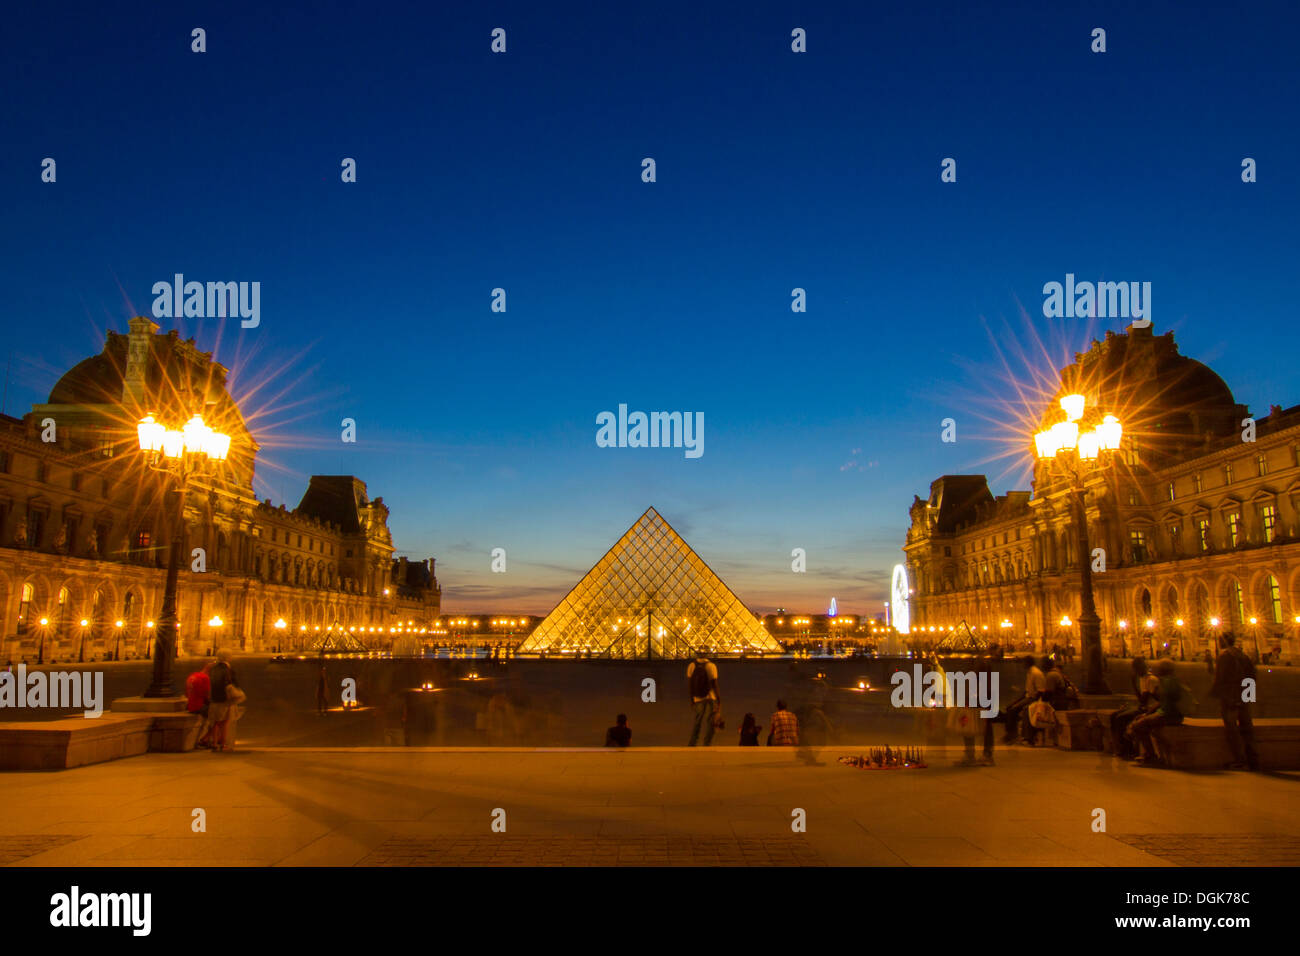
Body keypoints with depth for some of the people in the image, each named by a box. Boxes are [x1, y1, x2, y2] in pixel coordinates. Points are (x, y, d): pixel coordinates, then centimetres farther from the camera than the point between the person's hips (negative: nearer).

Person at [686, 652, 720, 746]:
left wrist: (691, 698, 11)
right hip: (710, 698, -3)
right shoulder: (711, 666, -11)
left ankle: (691, 744, 15)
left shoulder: (691, 666, -1)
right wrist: (719, 698, -1)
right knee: (709, 722, 3)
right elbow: (714, 684, -11)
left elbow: (689, 684, 1)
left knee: (697, 721, 17)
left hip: (697, 699, 3)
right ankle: (706, 745, 2)